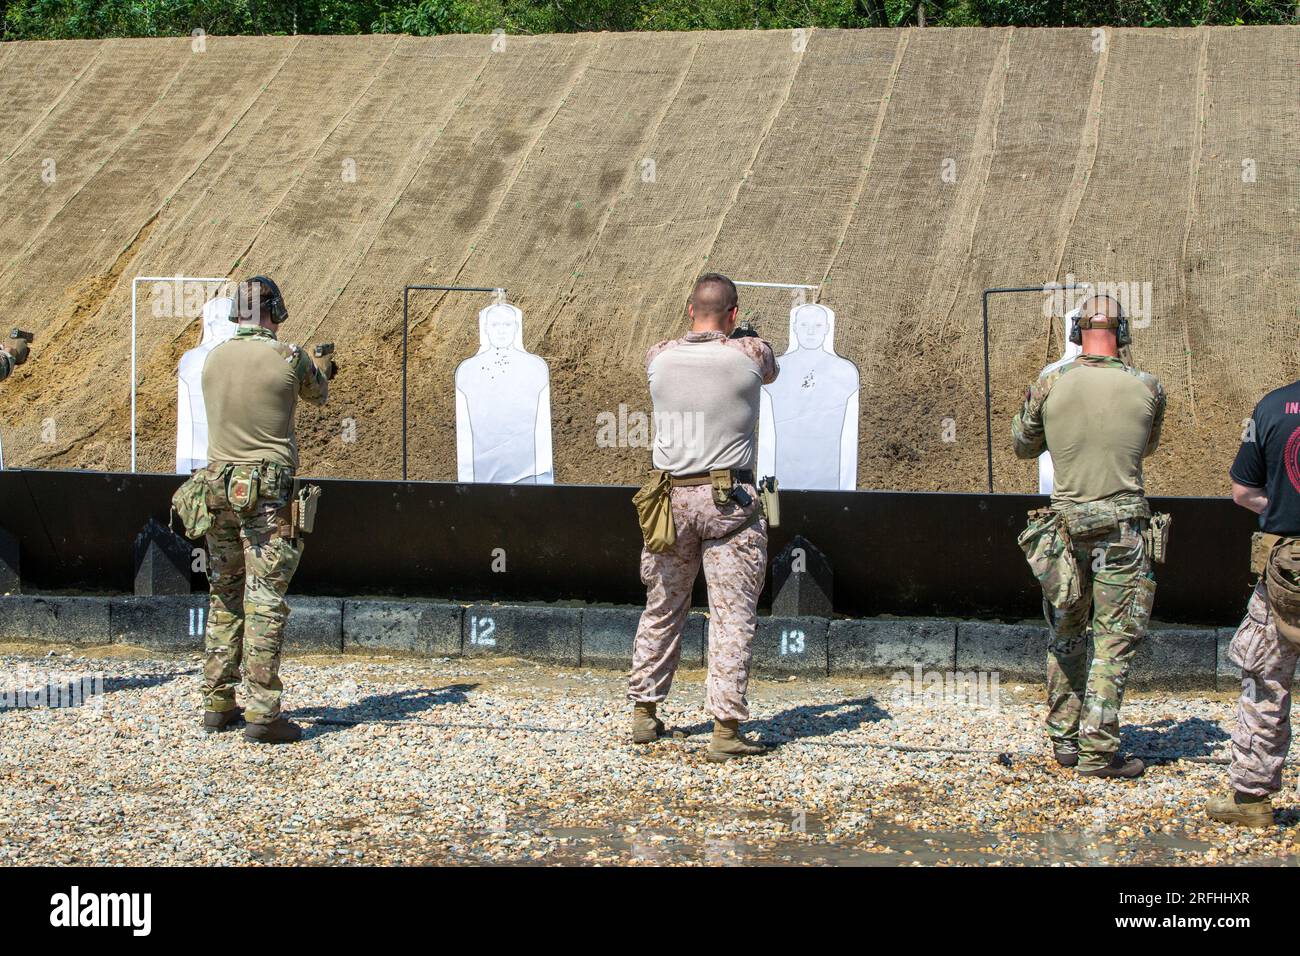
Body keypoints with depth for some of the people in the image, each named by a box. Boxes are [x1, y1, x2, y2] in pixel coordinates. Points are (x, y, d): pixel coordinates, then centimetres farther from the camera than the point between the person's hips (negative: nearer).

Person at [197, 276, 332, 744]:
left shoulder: (213, 359, 4)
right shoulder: (289, 358, -9)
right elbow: (318, 394, 12)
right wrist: (325, 371, 38)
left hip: (219, 483, 5)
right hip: (269, 491, -5)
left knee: (224, 599, 15)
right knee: (265, 600, -6)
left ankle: (218, 704, 18)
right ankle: (261, 712, -9)